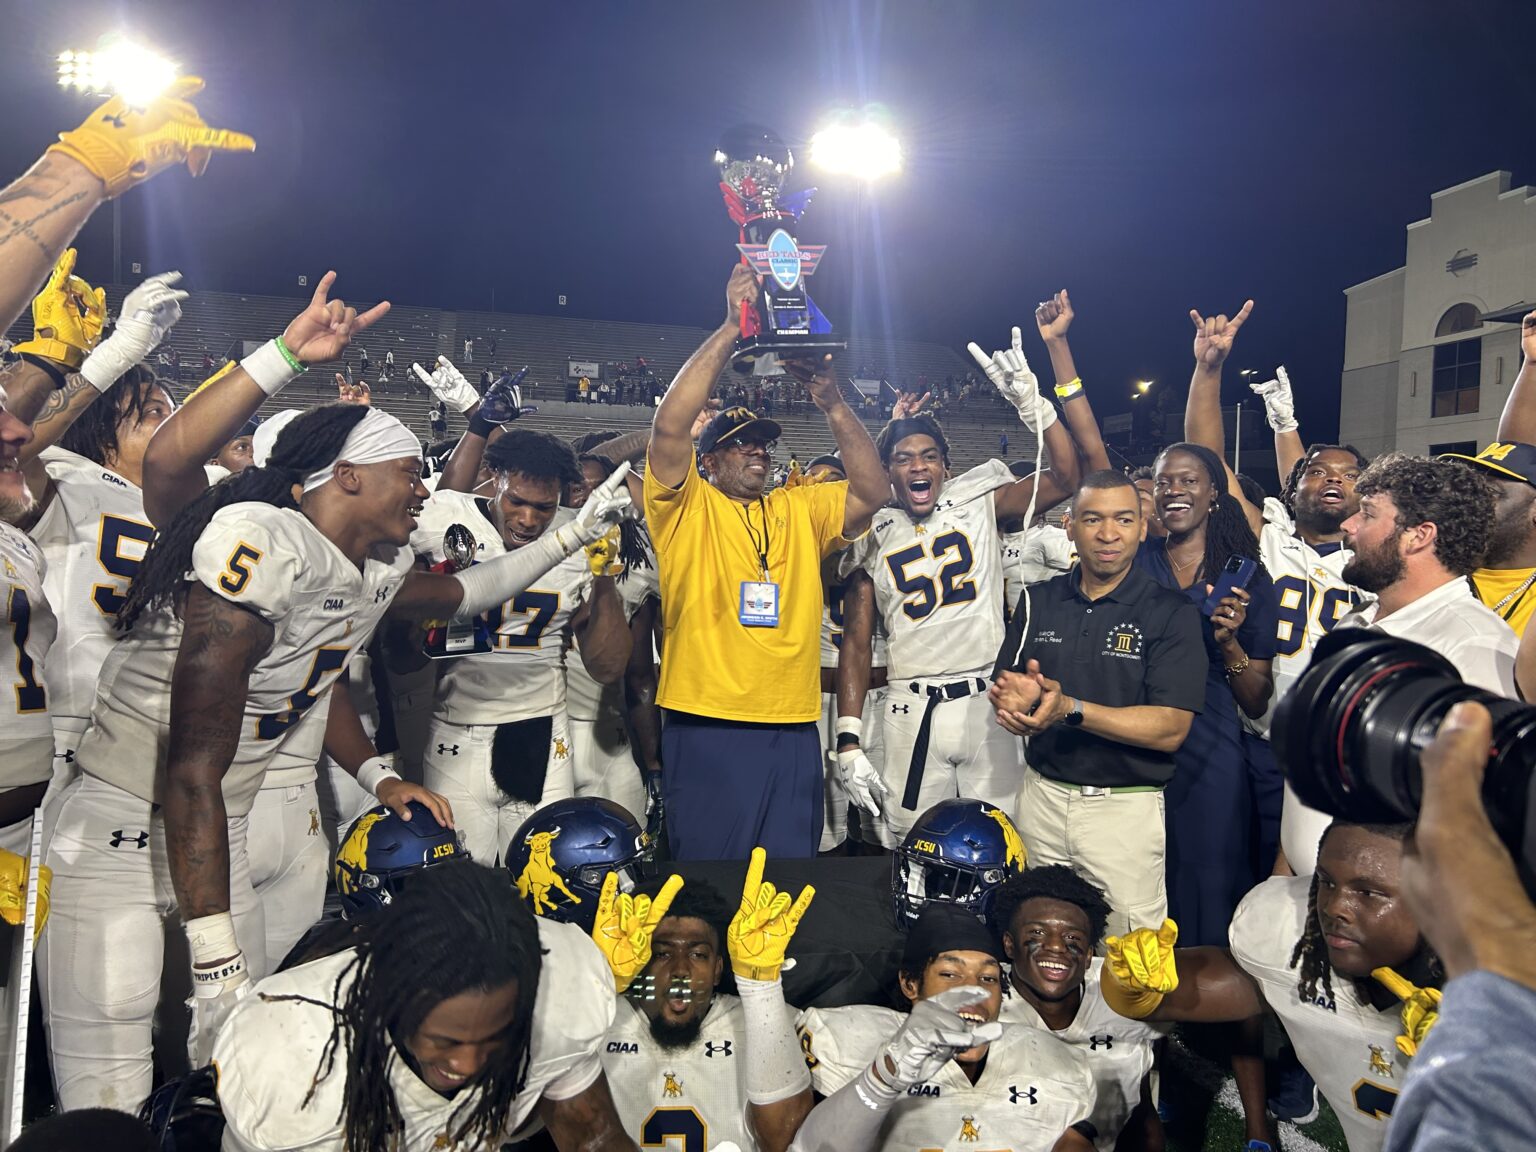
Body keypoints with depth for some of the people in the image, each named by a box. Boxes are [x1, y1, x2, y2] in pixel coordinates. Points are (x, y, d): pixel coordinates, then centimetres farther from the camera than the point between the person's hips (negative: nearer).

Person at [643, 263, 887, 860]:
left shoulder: (800, 510, 14)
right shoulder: (686, 508, 2)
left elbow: (871, 491, 3)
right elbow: (669, 428, -14)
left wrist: (831, 401, -6)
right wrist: (731, 327, -15)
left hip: (794, 732, 4)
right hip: (707, 729, -4)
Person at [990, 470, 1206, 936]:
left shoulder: (1171, 612, -8)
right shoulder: (1039, 601, 5)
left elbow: (1170, 730, -14)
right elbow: (1004, 689, 6)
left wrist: (1070, 709, -25)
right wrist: (1013, 699, -19)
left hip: (1126, 806, -3)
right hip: (1042, 794, 4)